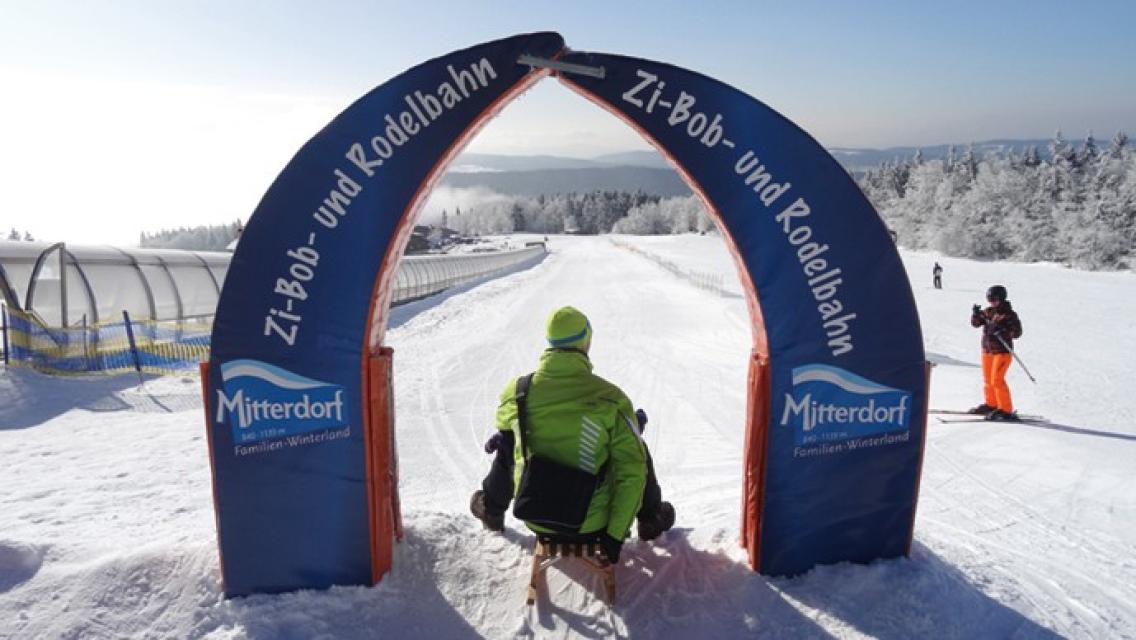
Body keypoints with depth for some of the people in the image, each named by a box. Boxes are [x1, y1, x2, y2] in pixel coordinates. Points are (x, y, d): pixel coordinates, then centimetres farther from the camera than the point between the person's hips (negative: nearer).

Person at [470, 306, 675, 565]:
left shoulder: (515, 393, -11)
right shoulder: (610, 398, -17)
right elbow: (632, 471, -16)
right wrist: (617, 534, -9)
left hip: (534, 519, 2)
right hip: (592, 525, -2)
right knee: (634, 450, 19)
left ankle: (492, 509, 49)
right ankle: (650, 519, 38)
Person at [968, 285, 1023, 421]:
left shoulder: (1009, 314, -9)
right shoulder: (988, 312, 8)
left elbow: (1017, 332, -12)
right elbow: (975, 323, 7)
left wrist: (1002, 331, -28)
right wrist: (976, 314, -11)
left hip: (1002, 351, -7)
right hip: (987, 350, 7)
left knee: (997, 380, -12)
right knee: (988, 379, 15)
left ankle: (1006, 410, -4)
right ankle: (991, 404, 32)